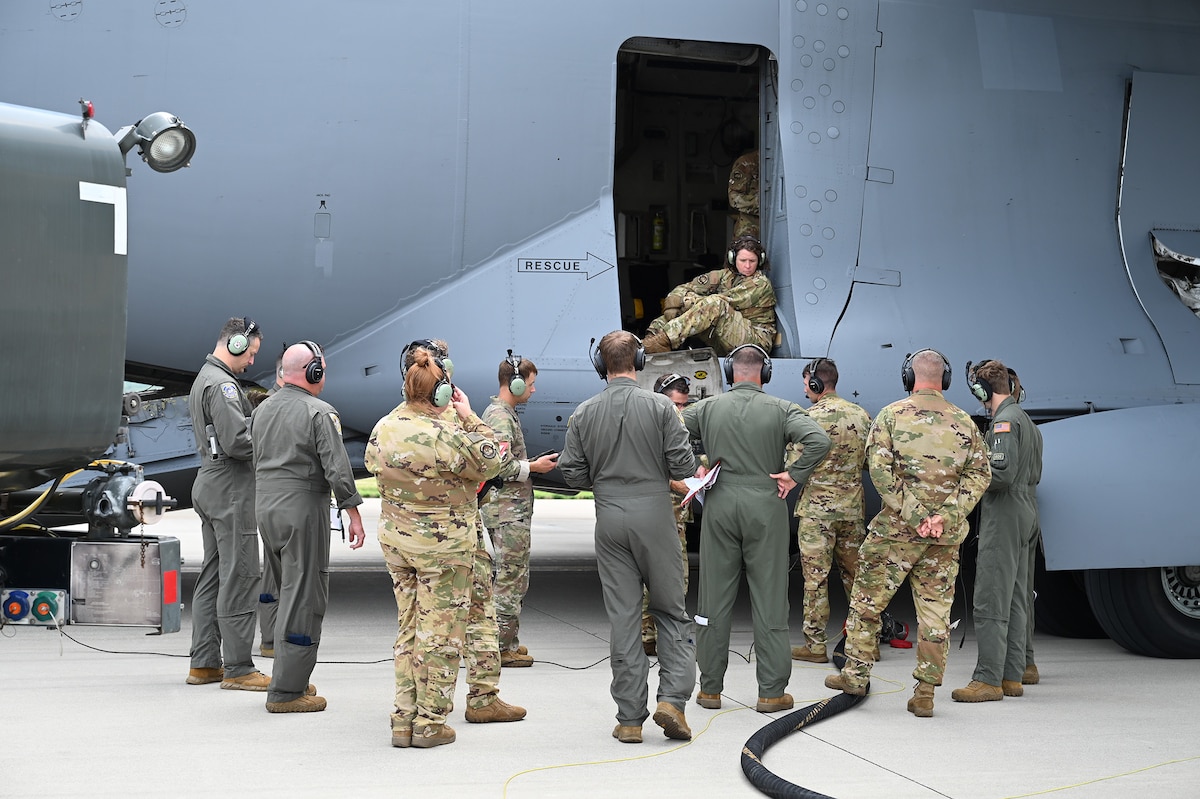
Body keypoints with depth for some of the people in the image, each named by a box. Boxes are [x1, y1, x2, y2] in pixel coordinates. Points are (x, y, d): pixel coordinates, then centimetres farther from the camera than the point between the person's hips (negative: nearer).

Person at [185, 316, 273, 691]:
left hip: (209, 485, 11)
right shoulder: (222, 384, -15)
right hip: (230, 489, -11)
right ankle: (238, 668, -7)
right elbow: (236, 440, -24)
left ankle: (203, 663, 16)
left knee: (212, 575, 13)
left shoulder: (203, 379, 19)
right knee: (239, 577, -8)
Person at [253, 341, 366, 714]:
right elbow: (337, 468, -15)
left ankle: (292, 679, 21)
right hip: (304, 506, -8)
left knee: (290, 591, 18)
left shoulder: (263, 409, 13)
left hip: (266, 505, 8)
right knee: (304, 598, -4)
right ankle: (286, 691, -4)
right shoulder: (320, 412, -11)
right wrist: (353, 514, -11)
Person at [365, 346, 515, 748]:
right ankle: (430, 723, 8)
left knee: (408, 627, 16)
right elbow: (492, 461, -9)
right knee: (440, 632, 4)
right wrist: (470, 417, -2)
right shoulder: (447, 436, -23)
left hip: (394, 539, 6)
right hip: (444, 545, -6)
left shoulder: (382, 429, -2)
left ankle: (404, 718, 19)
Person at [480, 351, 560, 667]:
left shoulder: (504, 413, 18)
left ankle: (508, 643, 21)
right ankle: (504, 648, -2)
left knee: (512, 578, 15)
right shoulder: (500, 416, -15)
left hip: (510, 508, 11)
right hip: (508, 509, -11)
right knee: (511, 579, -6)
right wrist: (534, 467, -14)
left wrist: (534, 463, 13)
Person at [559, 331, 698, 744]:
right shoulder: (659, 406, -6)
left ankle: (630, 718, 6)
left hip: (610, 520, 2)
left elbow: (572, 473, 1)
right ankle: (672, 698, -3)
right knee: (671, 610, 10)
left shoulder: (584, 413, 1)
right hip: (654, 515, -2)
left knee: (622, 618, 4)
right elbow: (684, 466, -8)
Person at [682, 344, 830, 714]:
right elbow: (819, 440, -16)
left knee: (715, 599, 8)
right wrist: (794, 475, -6)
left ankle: (710, 688, 13)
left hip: (720, 505, 2)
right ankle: (771, 691, 5)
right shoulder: (781, 409, -2)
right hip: (765, 507, -1)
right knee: (769, 600, 3)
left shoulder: (708, 408, 3)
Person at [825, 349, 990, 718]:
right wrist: (945, 516, -8)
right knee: (935, 611, 6)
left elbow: (880, 469, -12)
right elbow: (979, 474, 0)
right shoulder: (964, 422, 7)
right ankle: (925, 694, 7)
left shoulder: (891, 415, -2)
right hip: (946, 536, 3)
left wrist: (913, 516, -11)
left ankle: (856, 673, 17)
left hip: (896, 530, -2)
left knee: (867, 600, 12)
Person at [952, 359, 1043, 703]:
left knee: (990, 602, -9)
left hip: (1004, 517, -10)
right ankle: (1012, 676, 14)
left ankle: (988, 680, -10)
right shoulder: (1028, 422, 19)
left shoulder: (1005, 421, -13)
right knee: (1015, 600, 11)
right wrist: (976, 466, 18)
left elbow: (1002, 472, -23)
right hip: (1026, 519, 10)